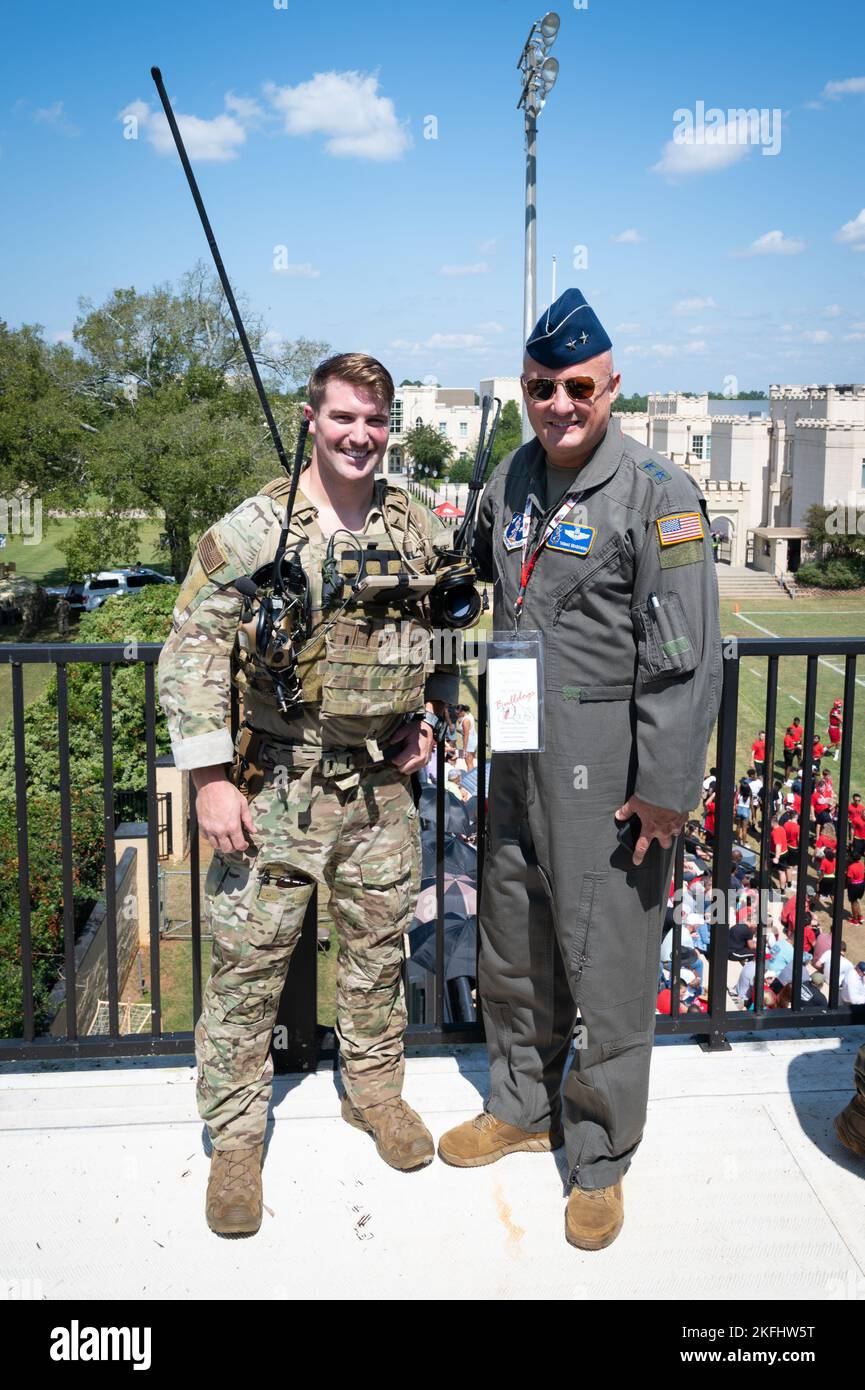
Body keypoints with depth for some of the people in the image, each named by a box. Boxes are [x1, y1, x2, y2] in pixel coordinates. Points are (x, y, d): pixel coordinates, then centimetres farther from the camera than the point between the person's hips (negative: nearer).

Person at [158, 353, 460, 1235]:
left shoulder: (418, 530, 4)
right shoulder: (252, 529, -9)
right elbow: (191, 652, -9)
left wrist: (430, 715, 7)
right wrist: (210, 780, -13)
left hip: (382, 786, 4)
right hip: (275, 787, -3)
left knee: (378, 946, 16)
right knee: (248, 960, 3)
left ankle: (374, 1090, 39)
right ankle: (234, 1137, 21)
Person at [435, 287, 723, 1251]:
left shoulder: (656, 494, -12)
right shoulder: (510, 480, 9)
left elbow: (684, 657, -15)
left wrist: (667, 789, -17)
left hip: (605, 767, -6)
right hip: (518, 755, 7)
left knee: (605, 967, 3)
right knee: (512, 949, 19)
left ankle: (600, 1161, 24)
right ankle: (521, 1107, 41)